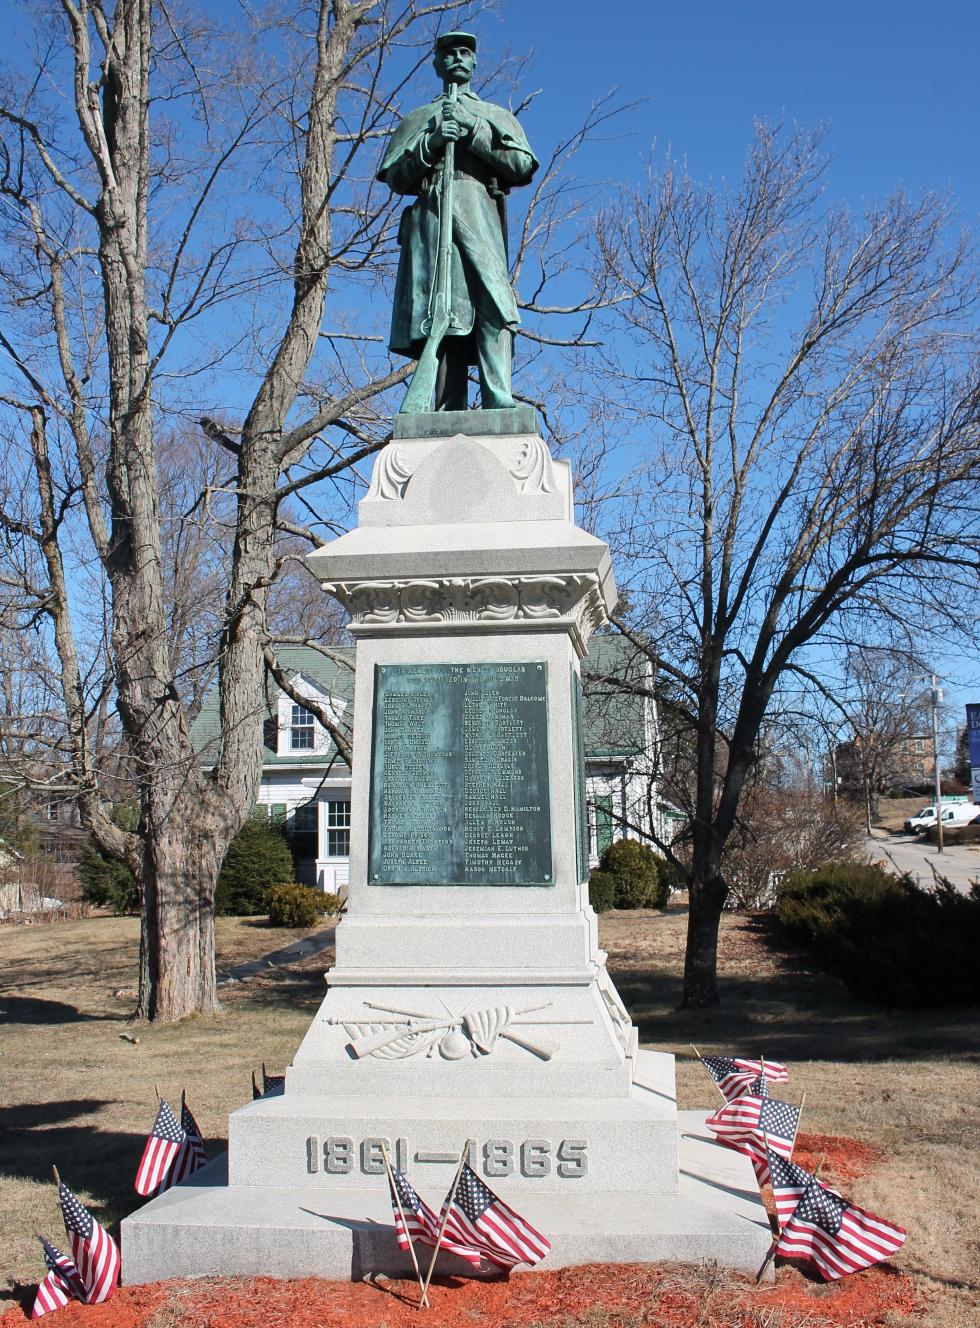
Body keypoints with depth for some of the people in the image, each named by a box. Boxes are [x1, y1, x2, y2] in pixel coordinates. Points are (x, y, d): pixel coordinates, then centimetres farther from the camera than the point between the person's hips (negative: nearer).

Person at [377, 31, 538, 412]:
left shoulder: (497, 116, 28)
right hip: (432, 216, 0)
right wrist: (430, 143, -1)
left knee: (491, 301, -23)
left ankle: (499, 399, -35)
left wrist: (472, 130, 1)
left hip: (481, 216, 0)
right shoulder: (418, 119, 28)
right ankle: (448, 412, -23)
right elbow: (395, 177, 15)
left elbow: (522, 166, 10)